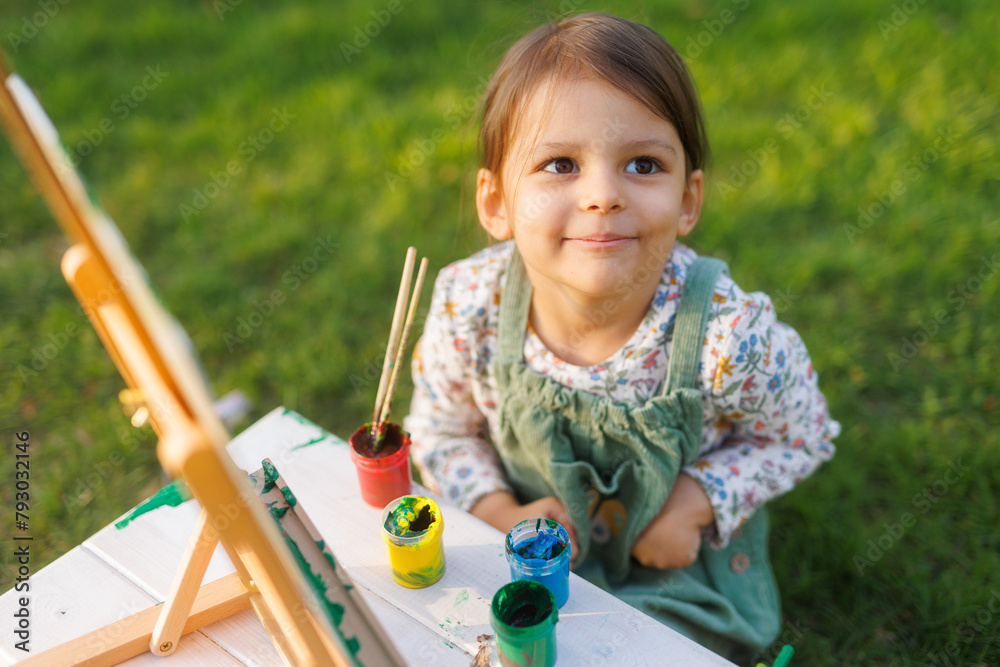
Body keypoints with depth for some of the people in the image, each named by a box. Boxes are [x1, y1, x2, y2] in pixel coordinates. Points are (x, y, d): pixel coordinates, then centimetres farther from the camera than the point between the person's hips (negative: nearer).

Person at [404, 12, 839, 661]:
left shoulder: (729, 338, -31)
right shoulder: (468, 310, -25)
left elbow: (802, 437, -9)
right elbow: (441, 432, -5)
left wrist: (698, 501, -21)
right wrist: (503, 515, -19)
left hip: (678, 561, -1)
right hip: (531, 553, 2)